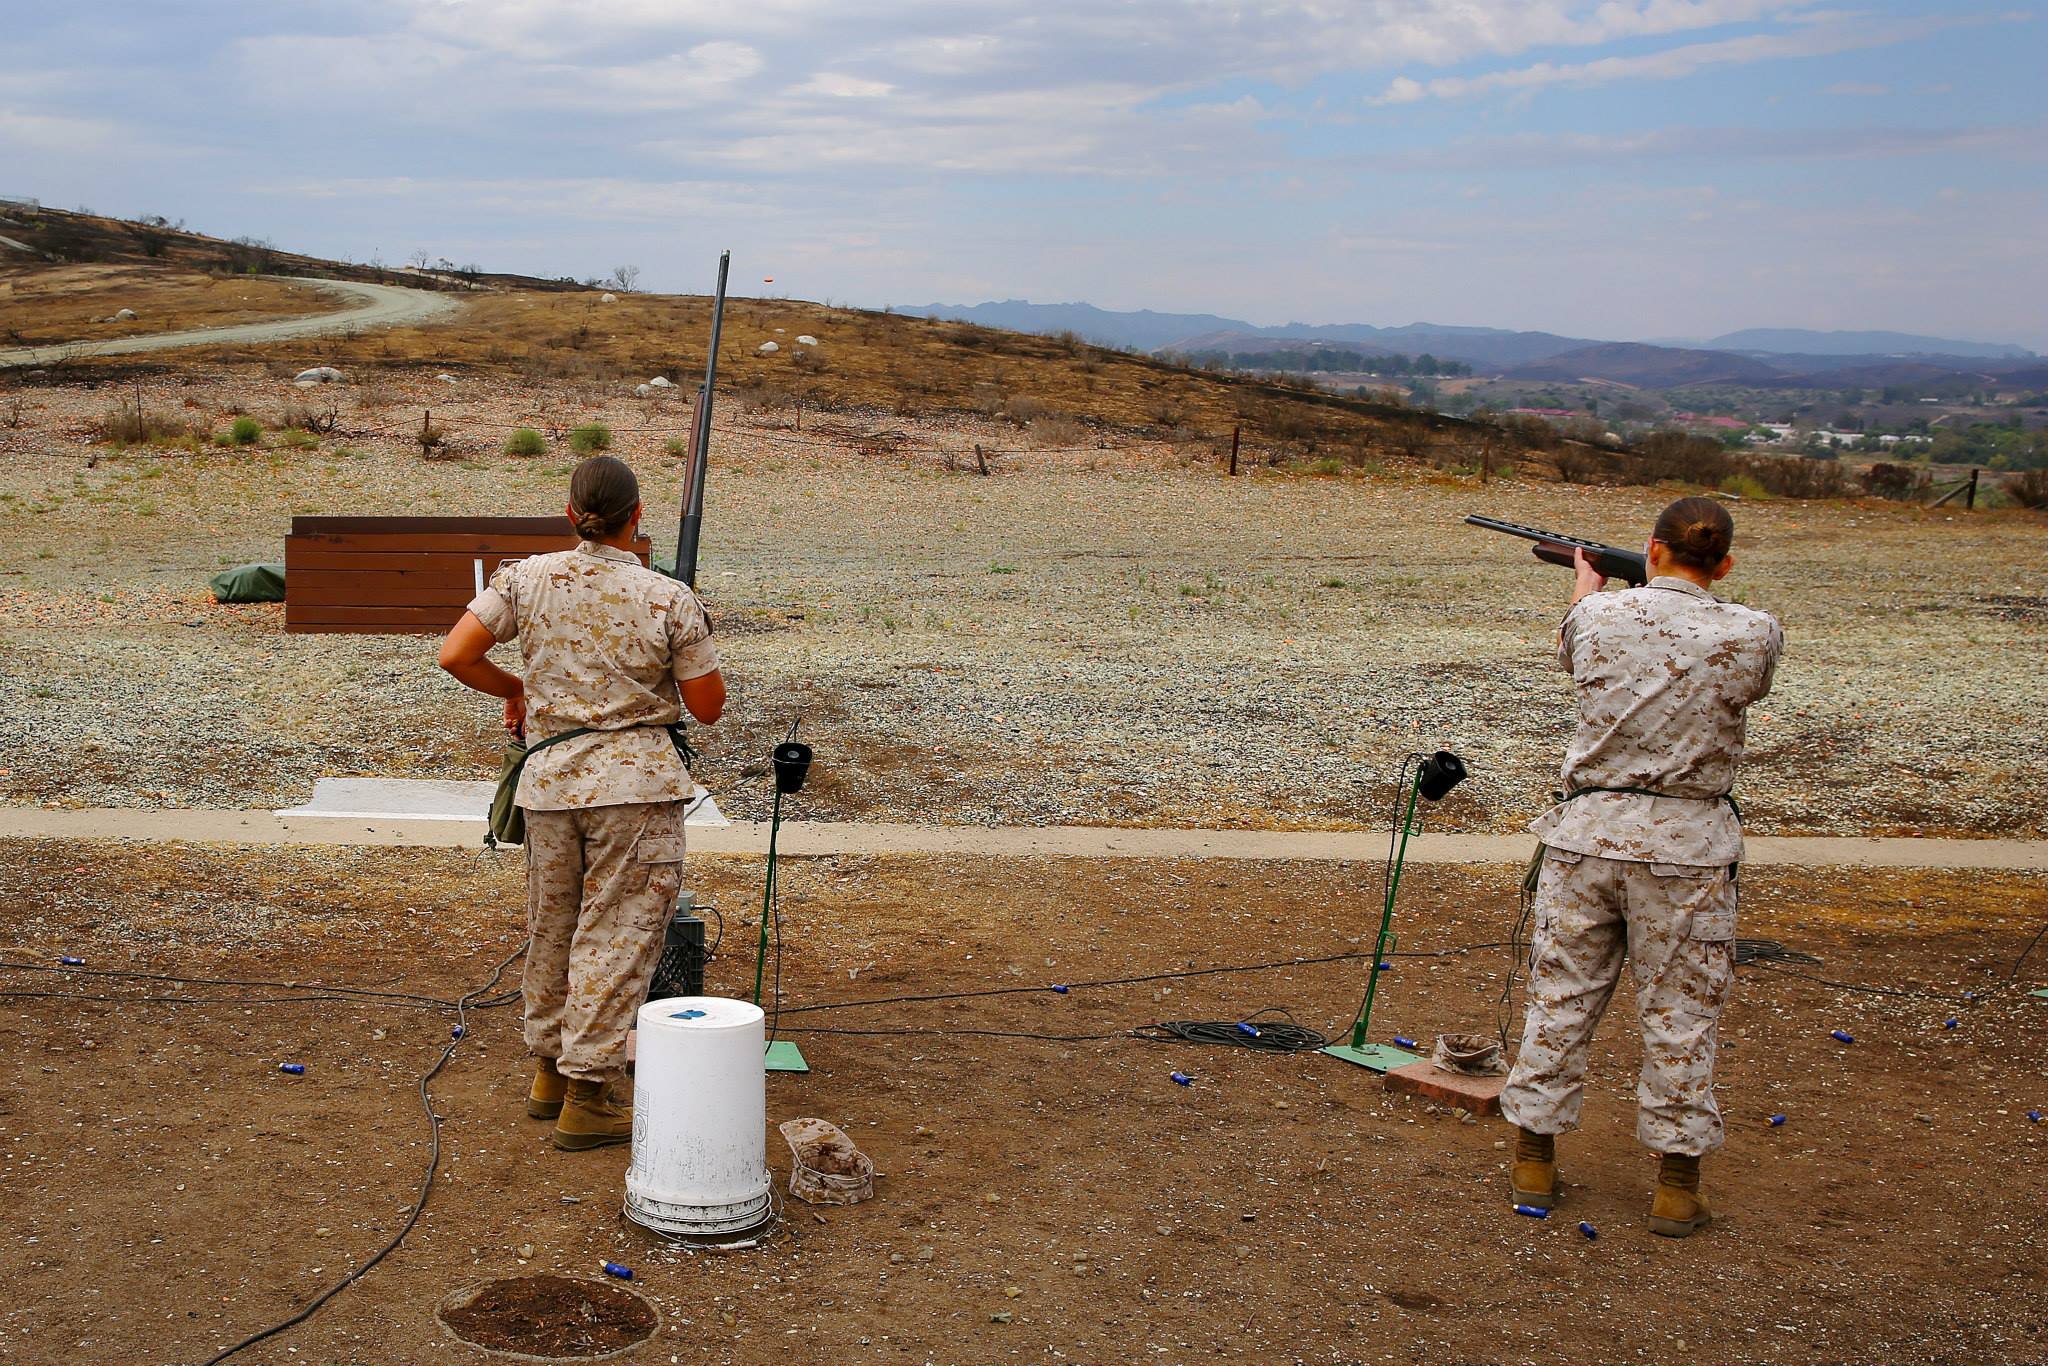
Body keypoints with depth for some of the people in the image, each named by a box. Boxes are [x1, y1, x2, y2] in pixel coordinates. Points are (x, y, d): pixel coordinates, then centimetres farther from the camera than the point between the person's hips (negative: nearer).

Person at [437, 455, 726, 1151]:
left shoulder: (526, 578, -1)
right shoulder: (669, 598, -9)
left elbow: (455, 655, -3)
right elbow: (708, 707, -5)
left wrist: (513, 689, 14)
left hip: (550, 778, 4)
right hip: (635, 781, -4)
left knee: (553, 928, 19)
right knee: (616, 938, 3)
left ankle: (551, 1072, 31)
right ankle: (588, 1098, 6)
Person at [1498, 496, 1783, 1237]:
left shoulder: (1601, 615, -3)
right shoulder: (1753, 634, -6)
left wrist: (1586, 582, 43)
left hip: (1588, 830, 1)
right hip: (1687, 844, -1)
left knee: (1561, 995, 12)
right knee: (1679, 1014, 8)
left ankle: (1533, 1162, 22)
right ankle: (1677, 1186, 16)